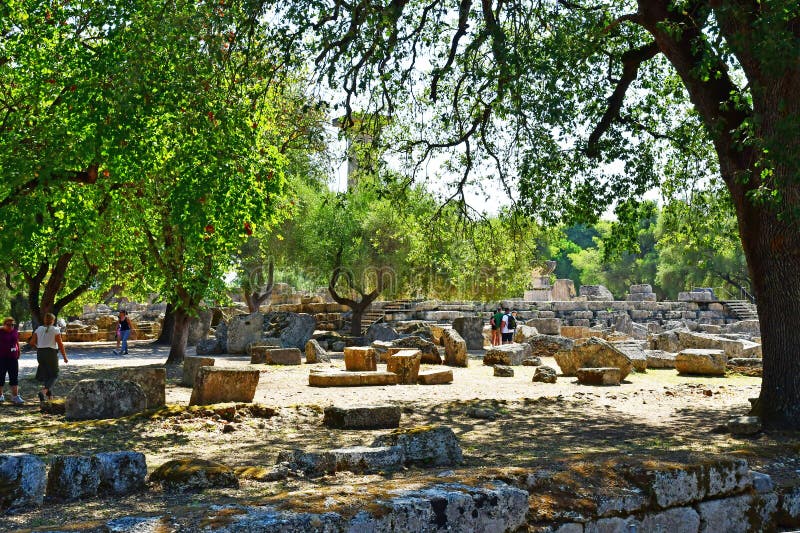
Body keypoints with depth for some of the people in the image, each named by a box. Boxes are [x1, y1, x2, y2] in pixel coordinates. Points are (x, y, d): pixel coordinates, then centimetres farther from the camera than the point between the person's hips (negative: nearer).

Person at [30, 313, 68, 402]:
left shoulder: (39, 329, 5)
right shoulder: (55, 330, -8)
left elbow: (32, 342, 3)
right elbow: (60, 344, -10)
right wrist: (65, 357, -3)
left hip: (40, 353, 5)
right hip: (51, 353, -5)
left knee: (45, 374, 18)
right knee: (54, 375, 6)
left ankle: (50, 395, 20)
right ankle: (44, 391, -18)